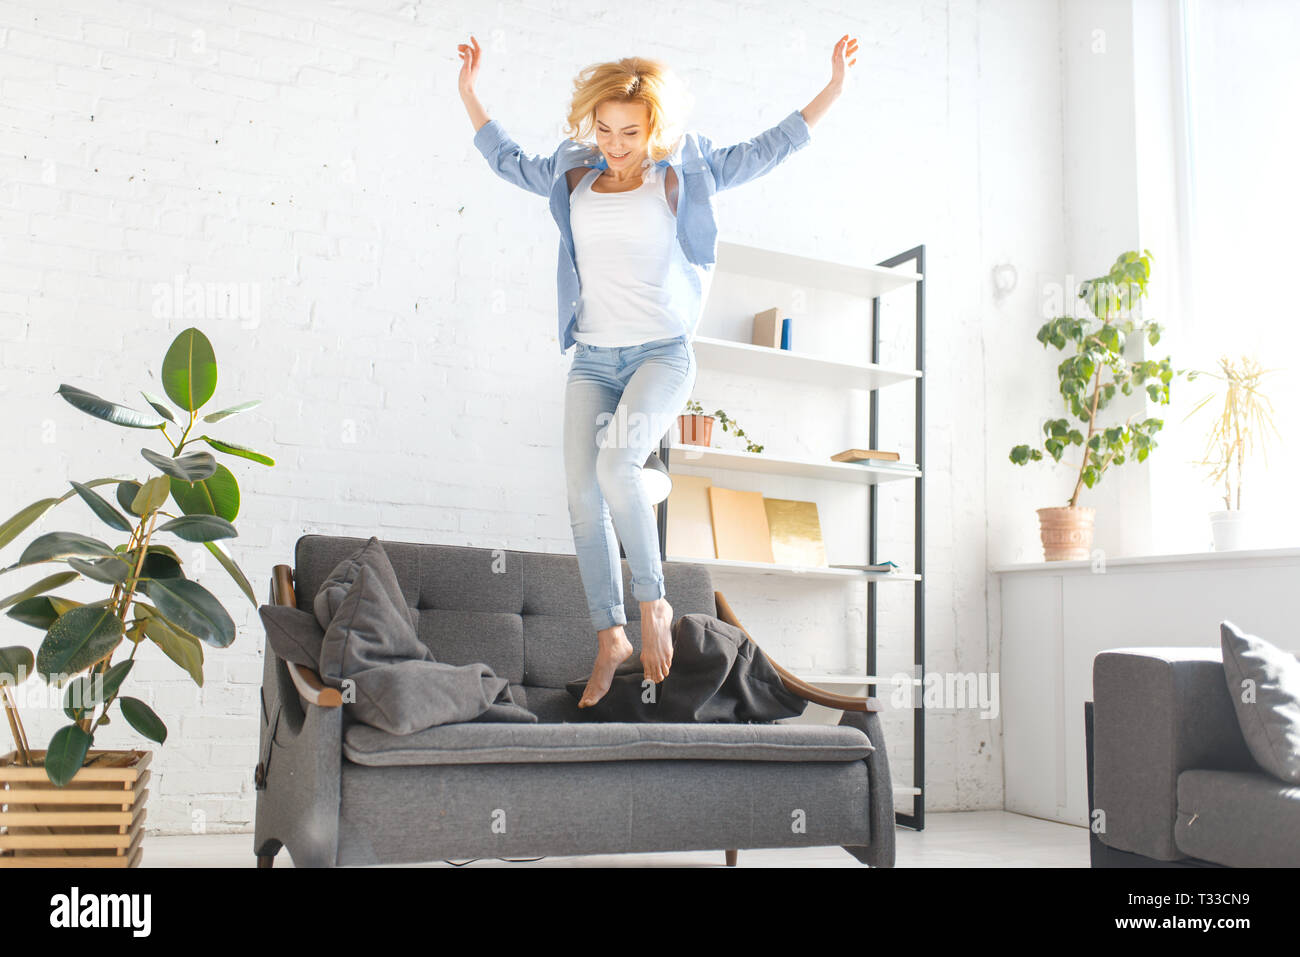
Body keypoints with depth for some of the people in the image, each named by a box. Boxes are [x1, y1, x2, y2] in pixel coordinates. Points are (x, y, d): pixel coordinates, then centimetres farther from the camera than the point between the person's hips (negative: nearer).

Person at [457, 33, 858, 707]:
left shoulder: (680, 177, 4)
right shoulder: (573, 178, 12)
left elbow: (763, 152, 10)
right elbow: (507, 160, 29)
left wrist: (832, 90, 9)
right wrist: (469, 92, 31)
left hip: (662, 353, -4)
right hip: (592, 360, 4)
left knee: (616, 466, -27)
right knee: (583, 498, -6)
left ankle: (652, 603, -8)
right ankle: (609, 638, 5)